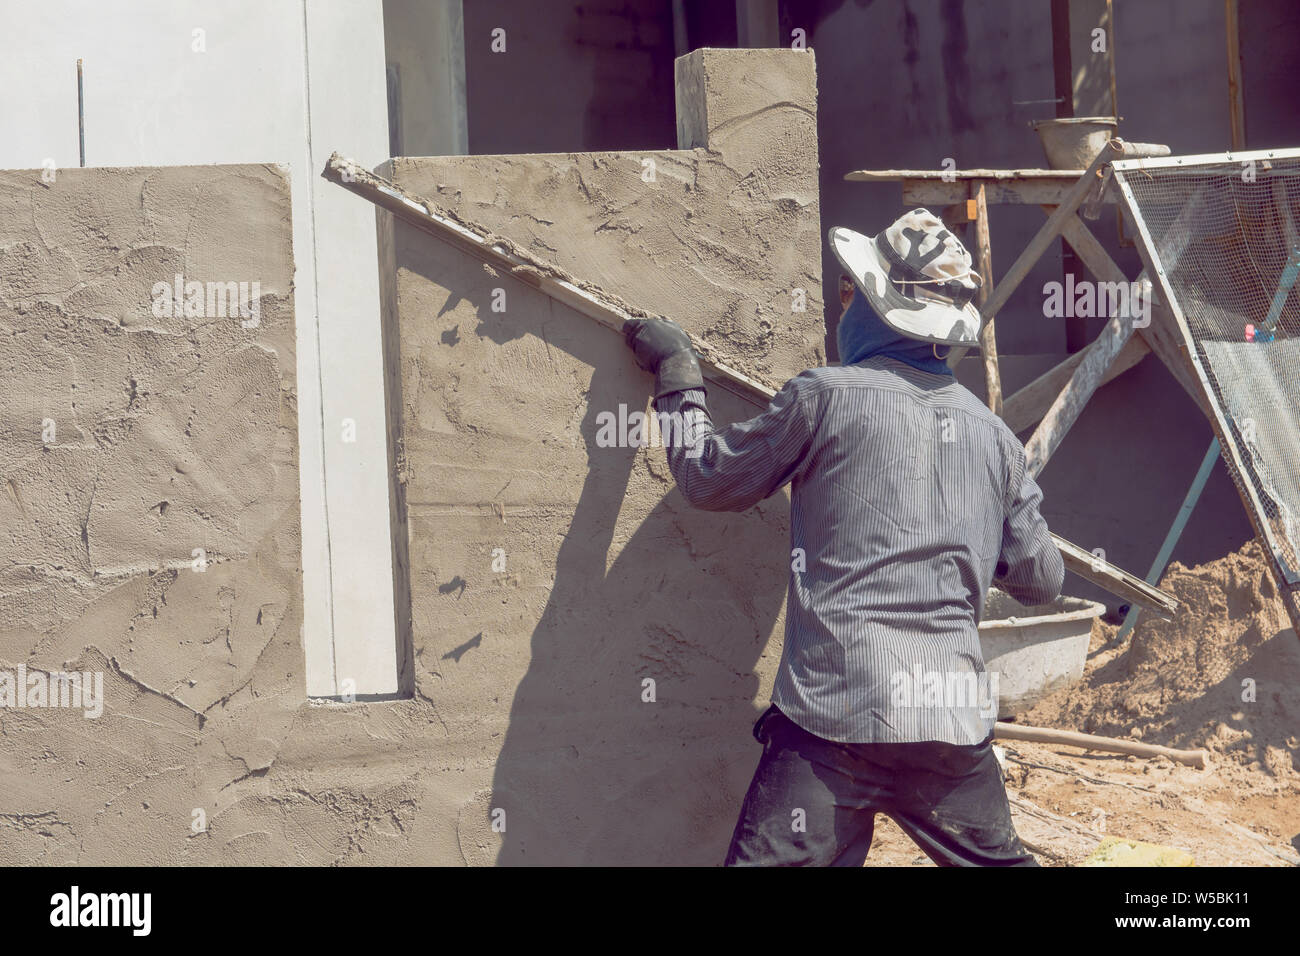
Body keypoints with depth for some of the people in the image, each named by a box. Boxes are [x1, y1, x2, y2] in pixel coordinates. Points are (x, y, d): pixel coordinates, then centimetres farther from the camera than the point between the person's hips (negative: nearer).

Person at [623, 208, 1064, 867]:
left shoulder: (825, 396, -1)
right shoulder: (994, 435, 12)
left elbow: (710, 480, 11)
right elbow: (1041, 581, 19)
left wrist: (676, 377, 25)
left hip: (837, 716, -5)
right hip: (958, 722, 5)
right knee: (997, 862, 20)